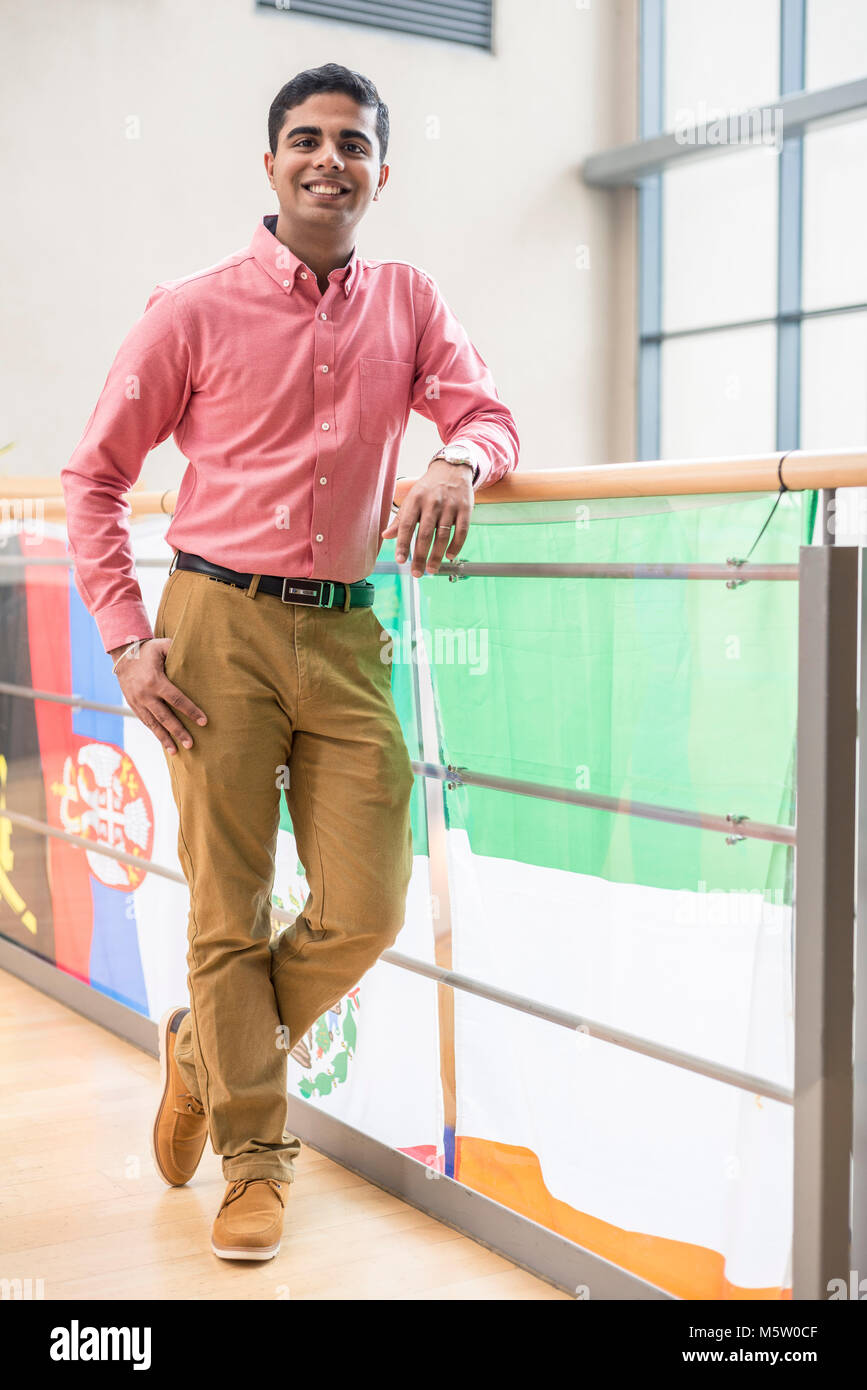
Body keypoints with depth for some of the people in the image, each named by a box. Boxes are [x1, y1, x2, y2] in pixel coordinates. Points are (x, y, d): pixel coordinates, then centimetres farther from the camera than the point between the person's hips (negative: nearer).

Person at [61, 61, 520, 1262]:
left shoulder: (407, 302, 11)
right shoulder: (193, 312, 1)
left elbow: (487, 413, 5)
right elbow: (94, 476, 4)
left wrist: (457, 464, -20)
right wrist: (126, 640, -5)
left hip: (346, 633, 3)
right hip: (219, 626, -3)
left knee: (366, 910, 0)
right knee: (230, 908, 2)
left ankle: (207, 1050, 28)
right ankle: (254, 1154, 19)